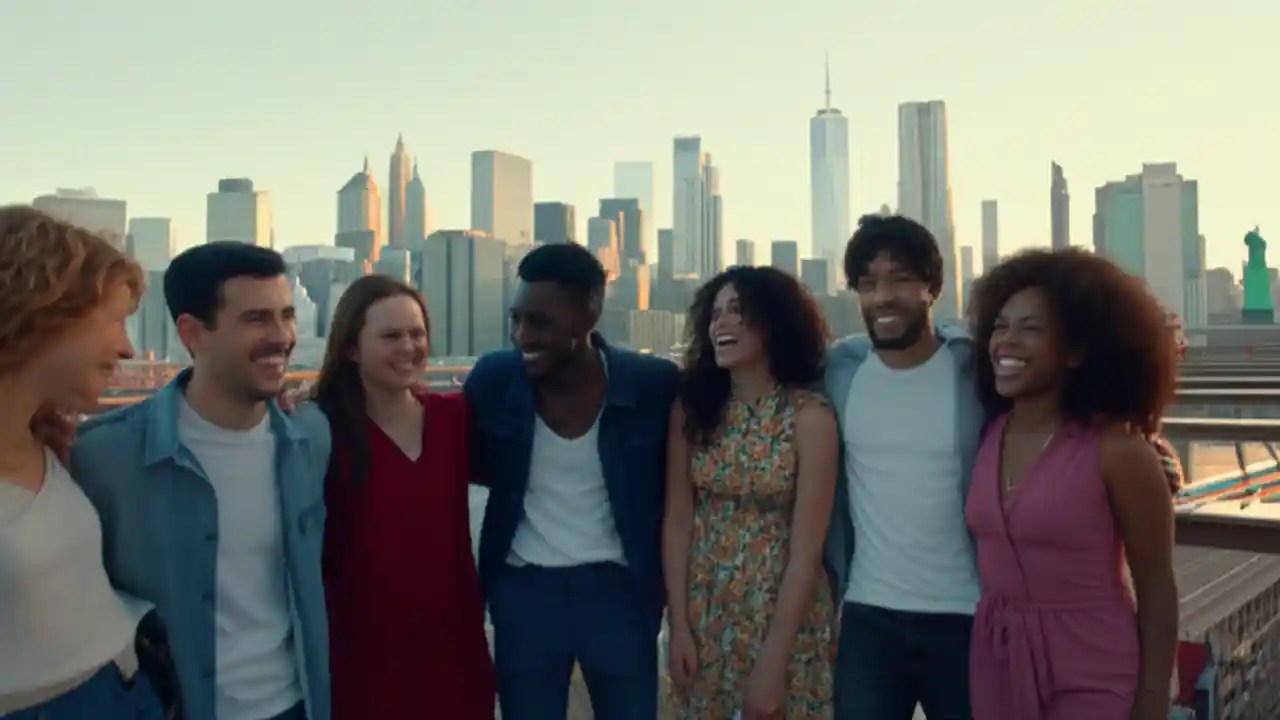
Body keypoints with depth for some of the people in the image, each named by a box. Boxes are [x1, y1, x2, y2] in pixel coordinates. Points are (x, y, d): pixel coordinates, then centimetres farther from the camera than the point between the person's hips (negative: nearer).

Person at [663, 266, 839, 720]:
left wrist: (773, 658, -15)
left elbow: (806, 551, -14)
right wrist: (679, 626, -6)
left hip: (784, 612, -3)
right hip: (704, 614, 3)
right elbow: (677, 522, -2)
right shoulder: (691, 406, -2)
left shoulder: (810, 417, -13)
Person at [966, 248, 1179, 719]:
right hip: (995, 666, 5)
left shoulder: (1115, 450, -14)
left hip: (1091, 676, -4)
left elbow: (1157, 589, -7)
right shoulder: (987, 436, -1)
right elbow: (990, 552, 7)